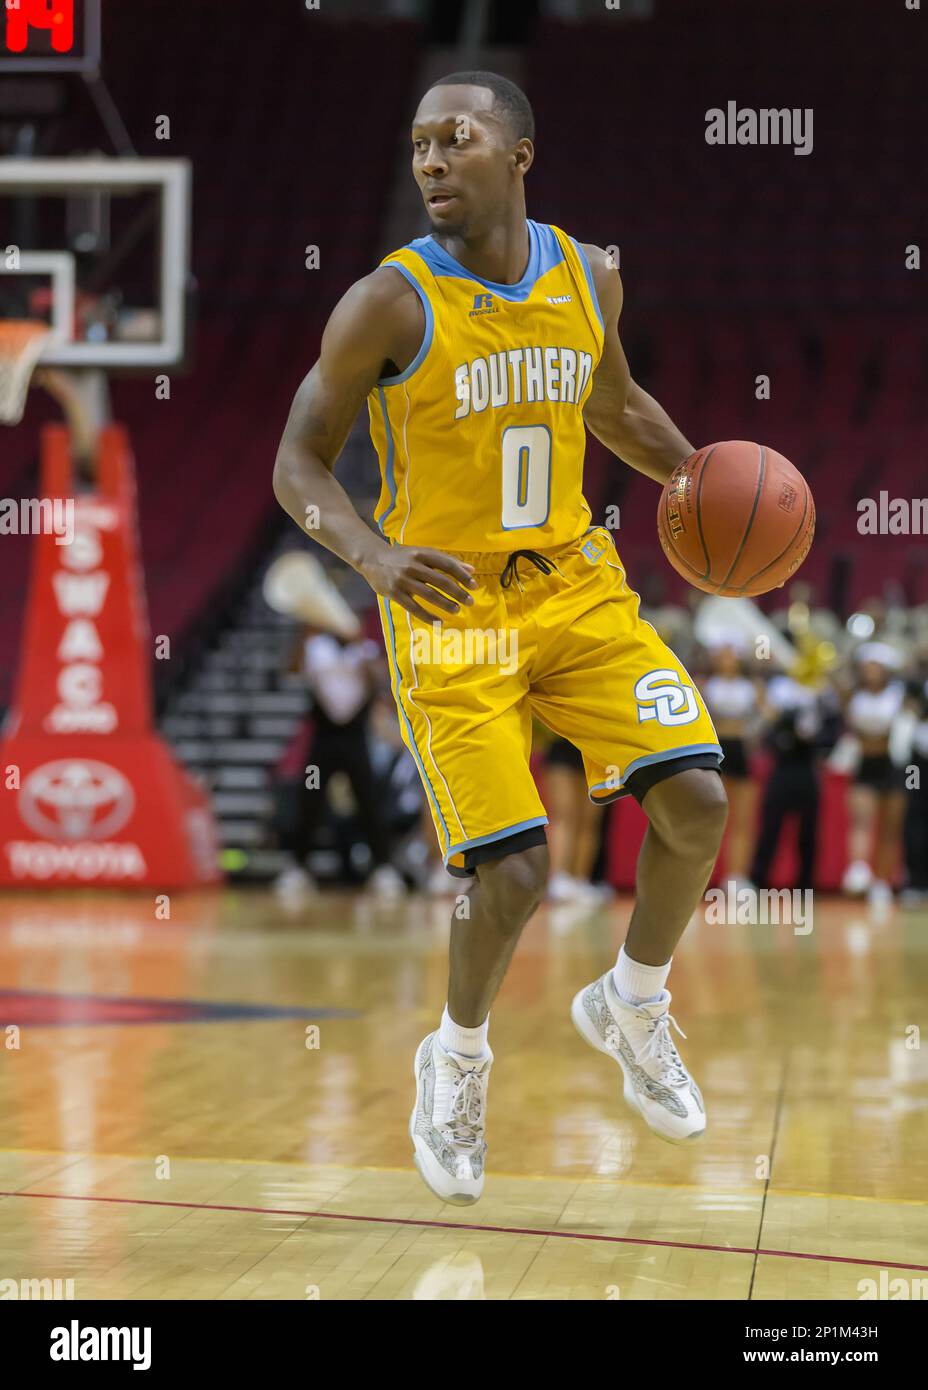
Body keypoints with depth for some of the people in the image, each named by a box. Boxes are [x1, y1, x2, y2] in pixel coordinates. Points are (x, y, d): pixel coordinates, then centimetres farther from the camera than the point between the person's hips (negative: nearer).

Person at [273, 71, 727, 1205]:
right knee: (511, 874, -12)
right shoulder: (390, 302, -13)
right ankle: (457, 1059, 19)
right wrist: (375, 558, -28)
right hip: (450, 612, -4)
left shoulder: (587, 278, 2)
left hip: (576, 587, 5)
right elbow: (298, 465, -10)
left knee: (695, 799, -11)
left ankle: (632, 1005, 18)